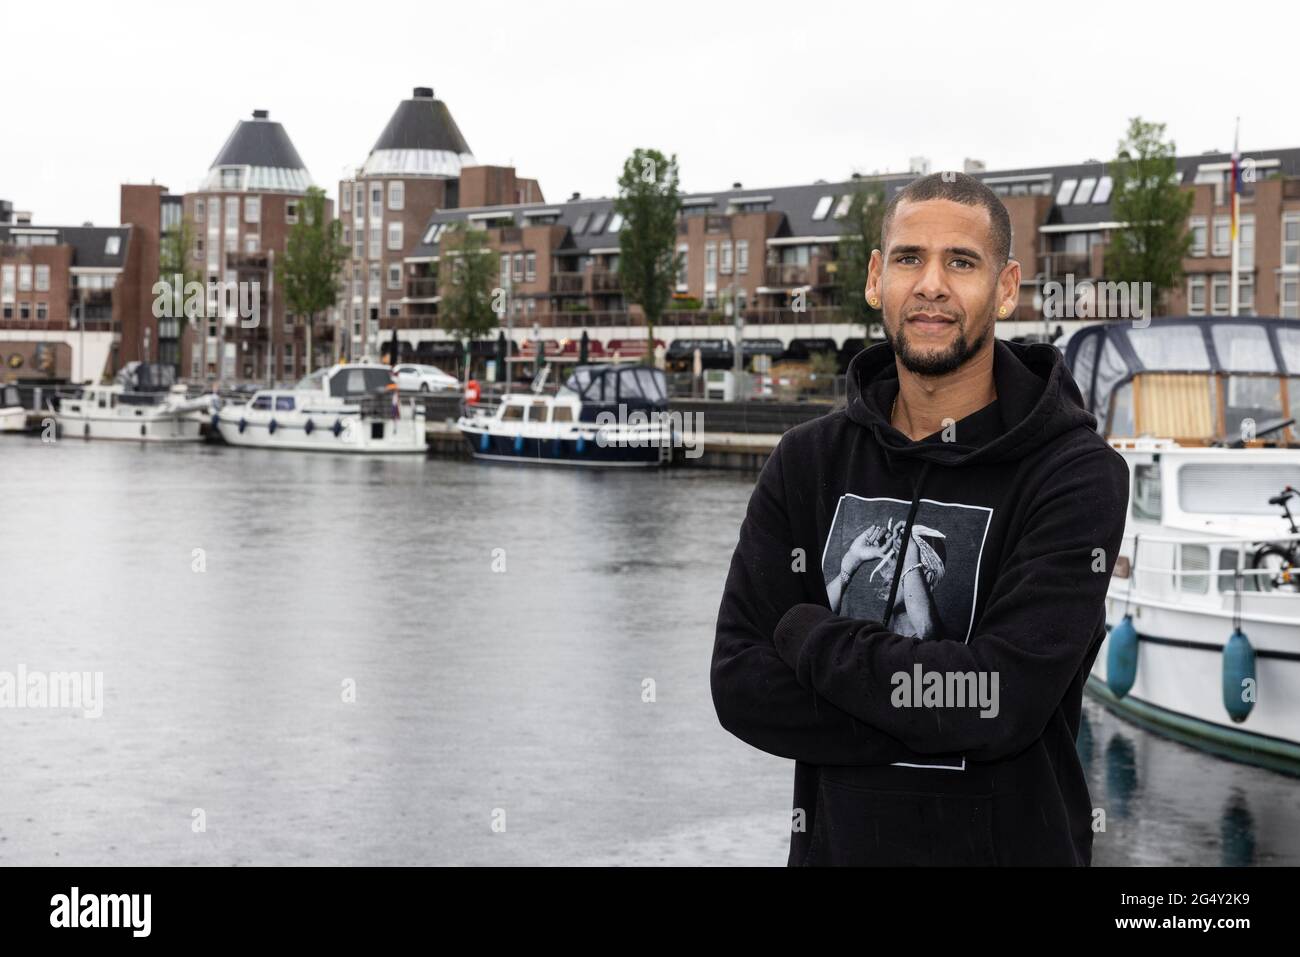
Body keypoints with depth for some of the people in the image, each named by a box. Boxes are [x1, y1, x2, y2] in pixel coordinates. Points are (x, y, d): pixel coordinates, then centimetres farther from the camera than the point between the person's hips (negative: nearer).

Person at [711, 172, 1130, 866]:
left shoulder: (1078, 475, -14)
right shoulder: (807, 463, -1)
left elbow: (1003, 699, -25)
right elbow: (739, 687, -10)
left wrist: (808, 634, -14)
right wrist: (942, 713, -21)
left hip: (1010, 842, -3)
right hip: (832, 841, 4)